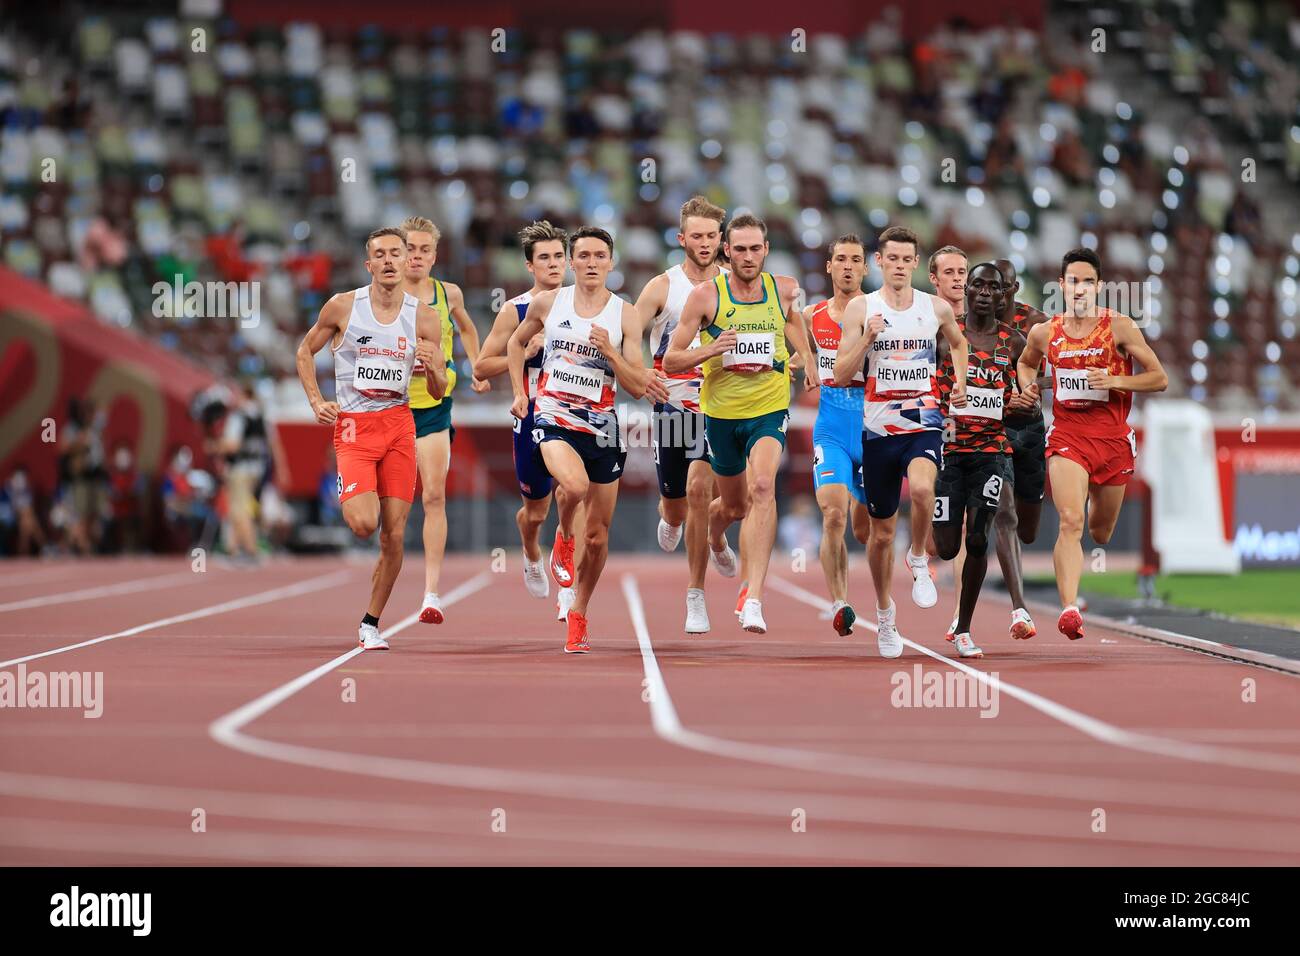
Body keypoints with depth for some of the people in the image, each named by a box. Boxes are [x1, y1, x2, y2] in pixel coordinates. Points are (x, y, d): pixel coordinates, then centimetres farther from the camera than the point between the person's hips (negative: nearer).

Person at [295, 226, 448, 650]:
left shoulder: (424, 317, 1)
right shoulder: (343, 306, -4)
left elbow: (439, 392, 7)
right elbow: (306, 351, 11)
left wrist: (433, 368, -15)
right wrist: (316, 402, -1)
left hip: (399, 425, 2)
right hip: (353, 426, -2)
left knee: (394, 536, -1)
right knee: (364, 524, -20)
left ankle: (370, 623, 14)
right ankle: (350, 499, 18)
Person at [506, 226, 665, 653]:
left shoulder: (624, 314, -1)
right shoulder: (548, 303, 2)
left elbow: (638, 387, -3)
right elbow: (516, 342, 21)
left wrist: (610, 352, -18)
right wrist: (519, 393, 12)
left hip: (601, 424, 1)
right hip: (553, 416, -1)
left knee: (598, 537, 6)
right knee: (575, 485, -34)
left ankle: (578, 617, 26)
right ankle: (563, 538, -1)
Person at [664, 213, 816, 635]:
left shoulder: (784, 288, -1)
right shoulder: (706, 295, -9)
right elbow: (670, 361, -8)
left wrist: (807, 359, 18)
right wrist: (710, 350, -24)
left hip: (770, 409, 0)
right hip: (721, 412, 0)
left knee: (762, 488, -26)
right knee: (734, 504, 16)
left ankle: (754, 599, -32)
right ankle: (715, 539, 57)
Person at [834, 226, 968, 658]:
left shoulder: (937, 308, 4)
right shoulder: (860, 309, -1)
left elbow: (957, 342, 27)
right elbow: (841, 375, -4)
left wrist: (960, 381, 12)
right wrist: (868, 338, -17)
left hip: (924, 424, 0)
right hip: (879, 427, 0)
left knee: (921, 488, -33)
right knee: (882, 530, 9)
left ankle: (919, 562, -6)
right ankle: (884, 611, 29)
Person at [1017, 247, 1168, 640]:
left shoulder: (1120, 328, -4)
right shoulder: (1044, 333, 3)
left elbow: (1159, 378, -3)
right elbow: (1025, 362, 26)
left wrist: (1115, 381, -17)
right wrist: (1027, 383, 4)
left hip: (1113, 438, 1)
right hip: (1067, 435, -1)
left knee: (1101, 531, 15)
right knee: (1071, 522, -22)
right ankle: (1069, 608, -31)